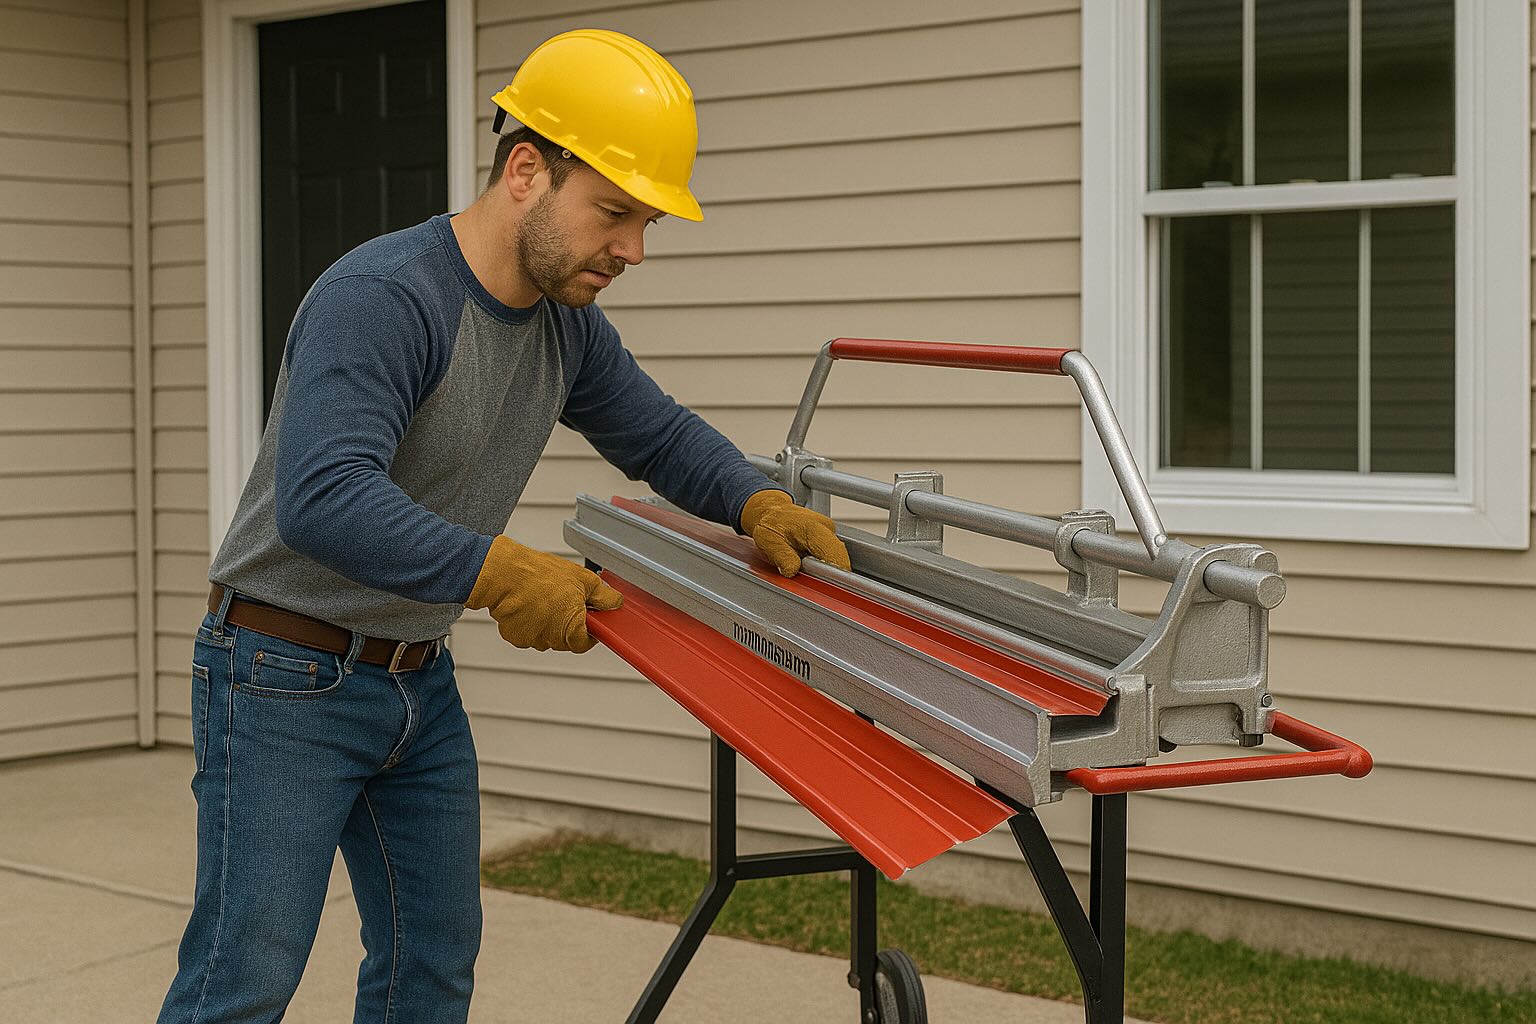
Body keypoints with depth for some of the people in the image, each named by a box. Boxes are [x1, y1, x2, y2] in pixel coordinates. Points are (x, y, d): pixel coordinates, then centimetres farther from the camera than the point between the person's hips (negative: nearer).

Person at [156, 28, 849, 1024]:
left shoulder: (566, 322, 3)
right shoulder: (381, 298, -25)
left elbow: (658, 434, 17)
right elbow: (323, 501, -37)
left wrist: (759, 504, -2)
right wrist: (500, 573, -44)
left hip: (420, 679, 8)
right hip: (289, 679, -8)